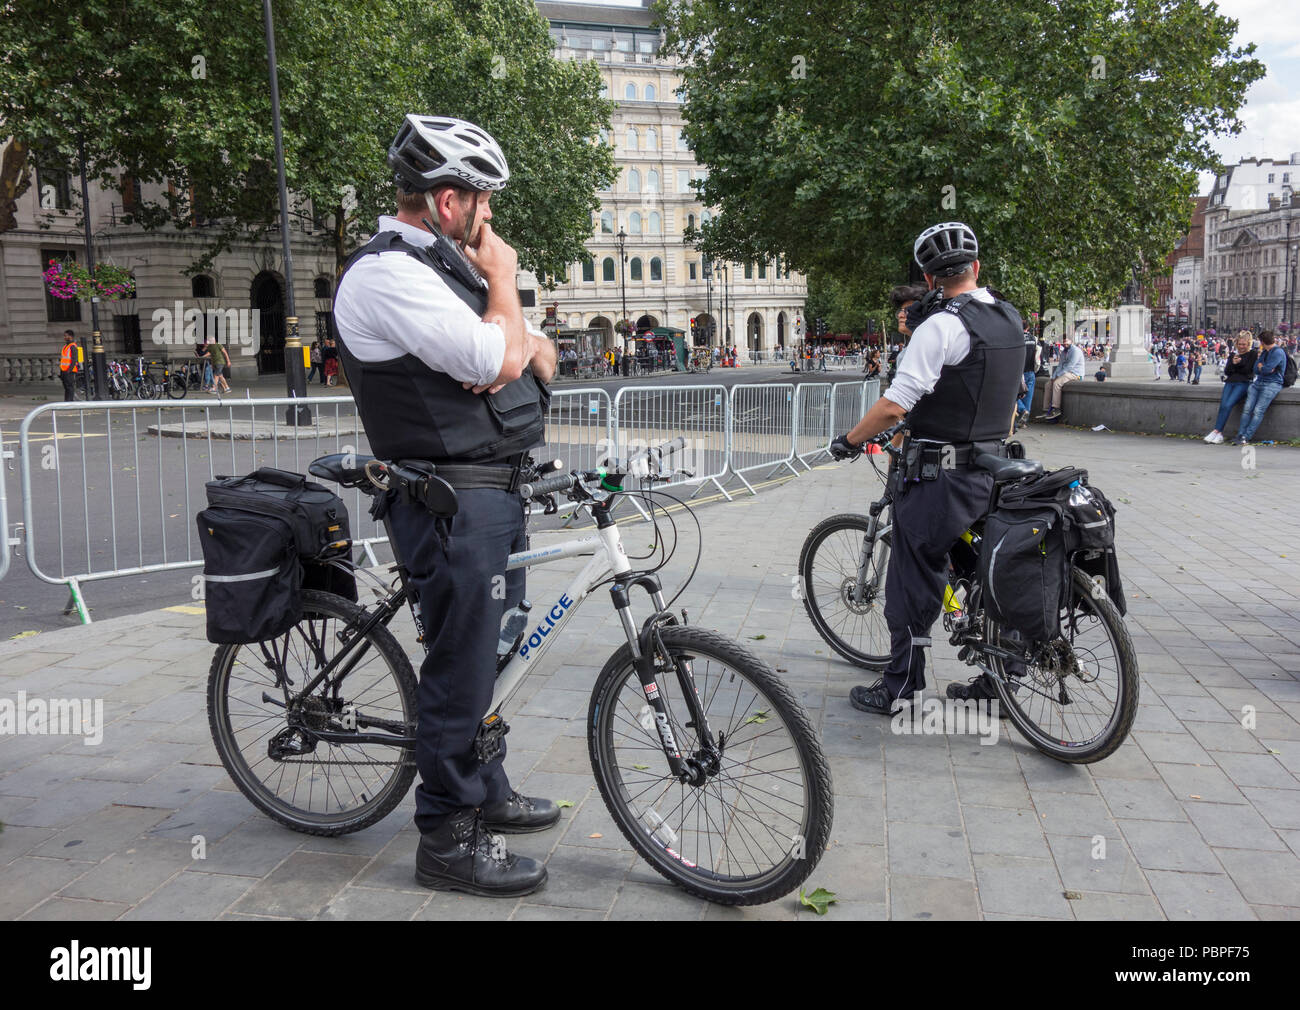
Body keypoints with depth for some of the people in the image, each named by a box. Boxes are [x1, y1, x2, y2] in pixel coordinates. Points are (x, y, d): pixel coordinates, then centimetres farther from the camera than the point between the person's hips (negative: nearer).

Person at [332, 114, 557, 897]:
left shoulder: (444, 265, 16)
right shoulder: (388, 272, -16)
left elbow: (532, 349, 15)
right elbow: (494, 359, -24)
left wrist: (531, 349, -10)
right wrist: (503, 279, -7)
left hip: (496, 489, 10)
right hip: (453, 500, -10)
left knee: (488, 651, 19)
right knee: (462, 664, -3)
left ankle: (488, 793, 35)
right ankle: (448, 838, 11)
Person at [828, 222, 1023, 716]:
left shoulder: (942, 326, -18)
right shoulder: (1011, 320, 8)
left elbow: (894, 405, -23)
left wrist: (848, 440, -10)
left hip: (939, 476, -8)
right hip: (992, 470, 8)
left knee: (913, 581, 1)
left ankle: (899, 687, 9)